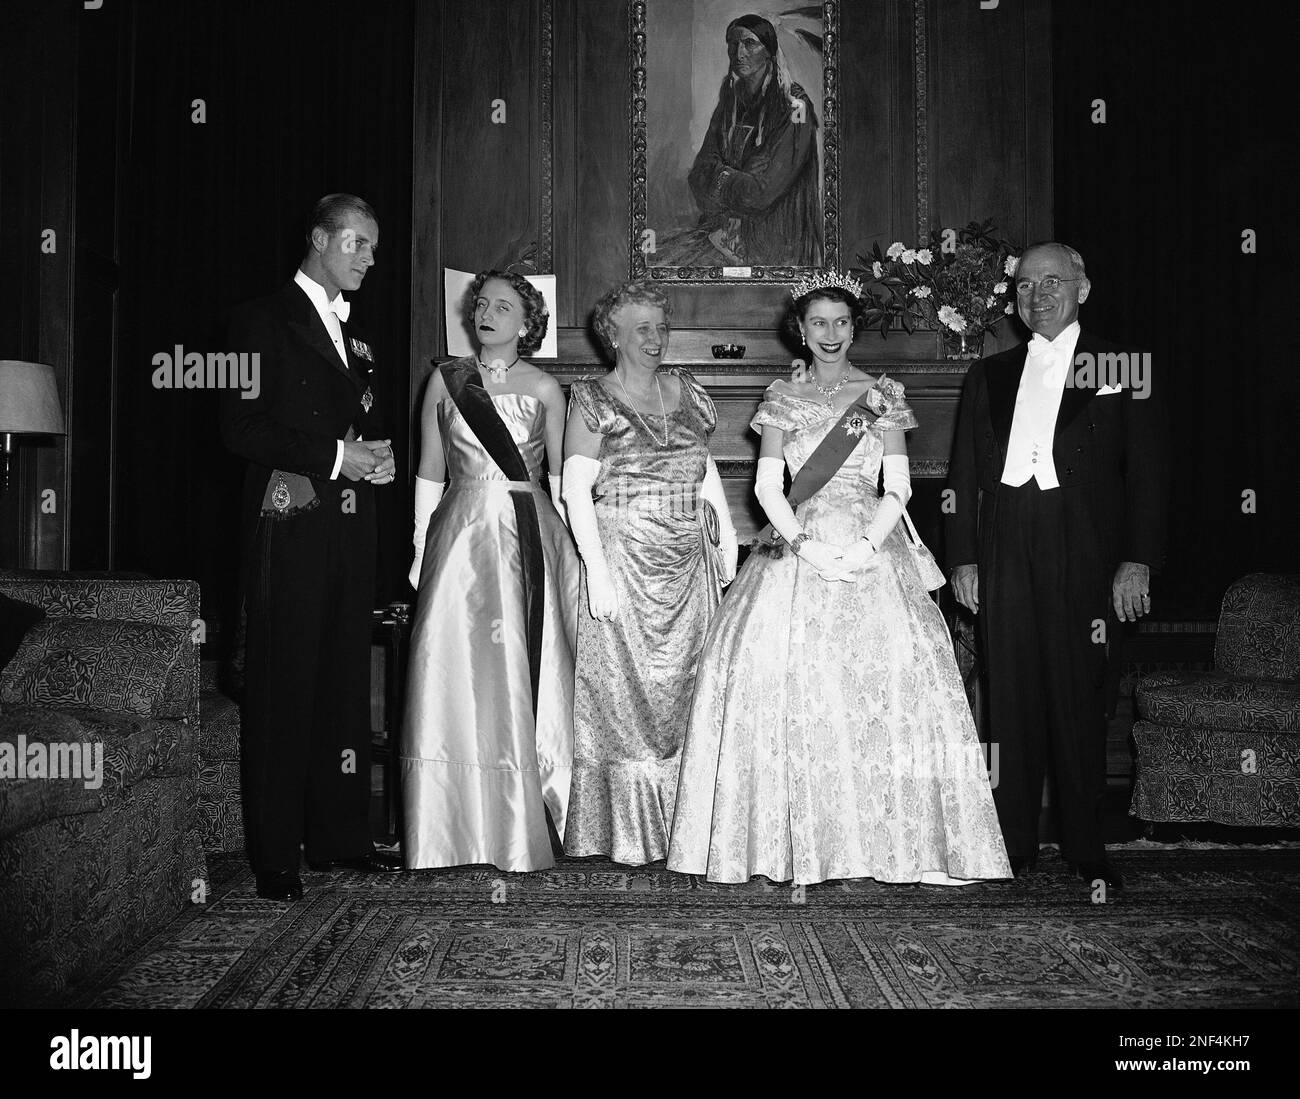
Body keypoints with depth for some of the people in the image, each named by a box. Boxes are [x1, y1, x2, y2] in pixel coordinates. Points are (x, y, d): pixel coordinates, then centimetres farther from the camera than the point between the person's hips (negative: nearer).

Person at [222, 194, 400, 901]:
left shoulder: (355, 336, 22)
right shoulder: (262, 321, 0)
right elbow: (241, 430, -10)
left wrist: (376, 458, 6)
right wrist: (335, 456, -15)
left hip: (351, 524, 7)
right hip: (291, 524, -7)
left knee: (346, 683, 7)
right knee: (283, 688, -4)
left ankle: (339, 837, 16)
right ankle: (275, 857, 3)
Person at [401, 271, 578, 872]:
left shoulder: (543, 388, 6)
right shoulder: (445, 380, 8)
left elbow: (563, 476, 9)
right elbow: (429, 471, 10)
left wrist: (568, 545, 3)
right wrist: (422, 542, 5)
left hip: (530, 537, 0)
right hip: (462, 535, 1)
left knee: (526, 675, 2)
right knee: (457, 675, -1)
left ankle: (523, 827, 14)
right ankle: (462, 827, 10)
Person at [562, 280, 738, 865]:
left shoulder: (685, 390, 13)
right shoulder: (592, 399, -2)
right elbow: (575, 489, -9)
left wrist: (727, 536, 9)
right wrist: (596, 568, -17)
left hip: (688, 556, 5)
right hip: (622, 554, -5)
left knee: (684, 682, 6)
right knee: (625, 687, -2)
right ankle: (629, 833, 6)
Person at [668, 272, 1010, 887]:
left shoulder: (883, 396, 10)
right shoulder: (782, 399, 10)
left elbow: (898, 486, 3)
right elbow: (767, 487, 2)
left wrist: (866, 546, -13)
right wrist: (809, 546, -13)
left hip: (870, 547, 0)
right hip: (796, 548, 1)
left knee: (887, 687, -9)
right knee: (789, 683, -9)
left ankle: (911, 845, -2)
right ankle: (792, 842, -2)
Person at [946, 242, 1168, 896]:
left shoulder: (1121, 369, 7)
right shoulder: (988, 375, 16)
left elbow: (1146, 470, 2)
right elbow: (964, 474, 14)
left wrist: (1137, 561, -6)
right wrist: (963, 559, 6)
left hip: (1083, 558, -2)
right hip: (1004, 559, 3)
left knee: (1080, 700, -1)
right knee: (1011, 700, 4)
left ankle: (1085, 848, 11)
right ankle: (1015, 843, 14)